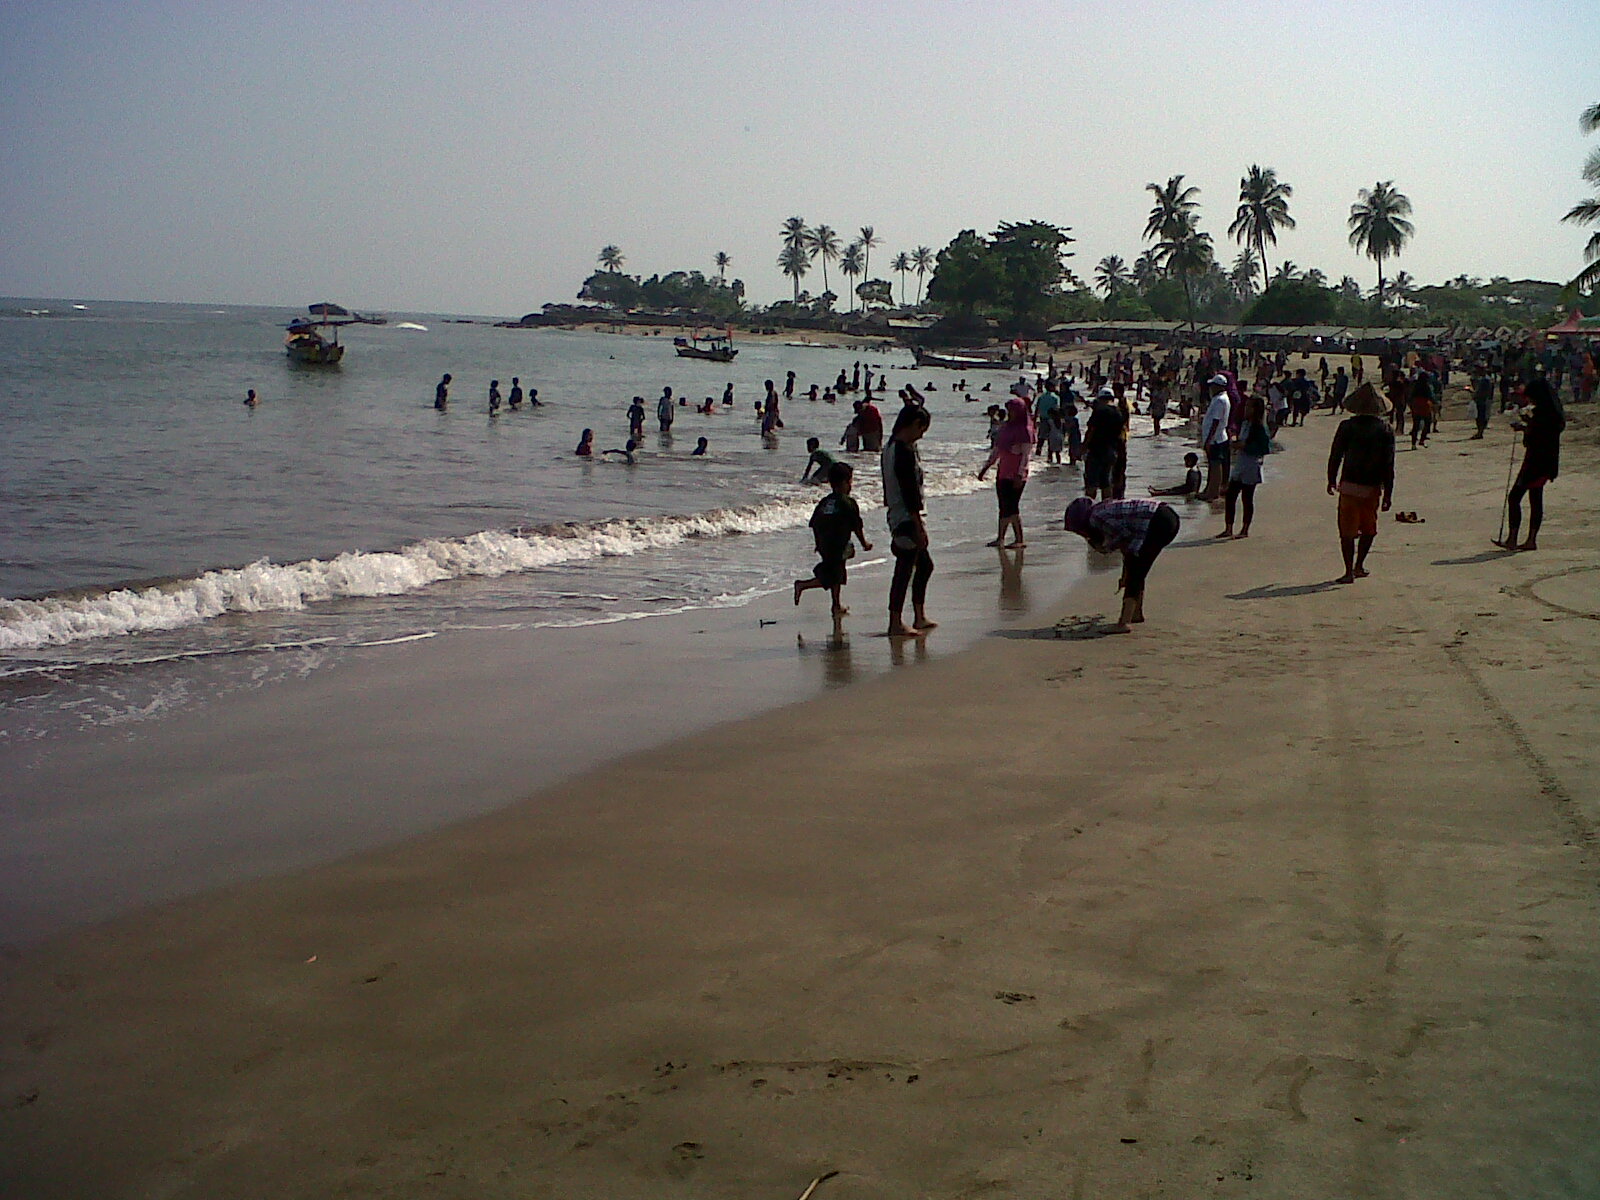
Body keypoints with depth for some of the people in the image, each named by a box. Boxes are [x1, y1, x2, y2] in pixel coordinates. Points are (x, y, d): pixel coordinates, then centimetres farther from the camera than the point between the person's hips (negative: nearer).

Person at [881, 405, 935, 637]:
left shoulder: (889, 449, 12)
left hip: (895, 516, 10)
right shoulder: (905, 452, -19)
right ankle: (896, 624, 0)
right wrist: (919, 527, -19)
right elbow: (910, 492, -21)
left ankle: (919, 617, 25)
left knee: (924, 565, 19)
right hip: (907, 519, -10)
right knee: (904, 570, -5)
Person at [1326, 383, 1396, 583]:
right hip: (1372, 487, 2)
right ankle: (1358, 565, 25)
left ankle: (1349, 571, -1)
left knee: (1347, 530, 2)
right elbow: (1389, 464, -1)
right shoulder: (1385, 429, -2)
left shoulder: (1347, 426, -7)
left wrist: (1332, 480, 13)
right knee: (1368, 528, 21)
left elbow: (1335, 454, -2)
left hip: (1350, 485, -2)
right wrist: (1388, 493, 3)